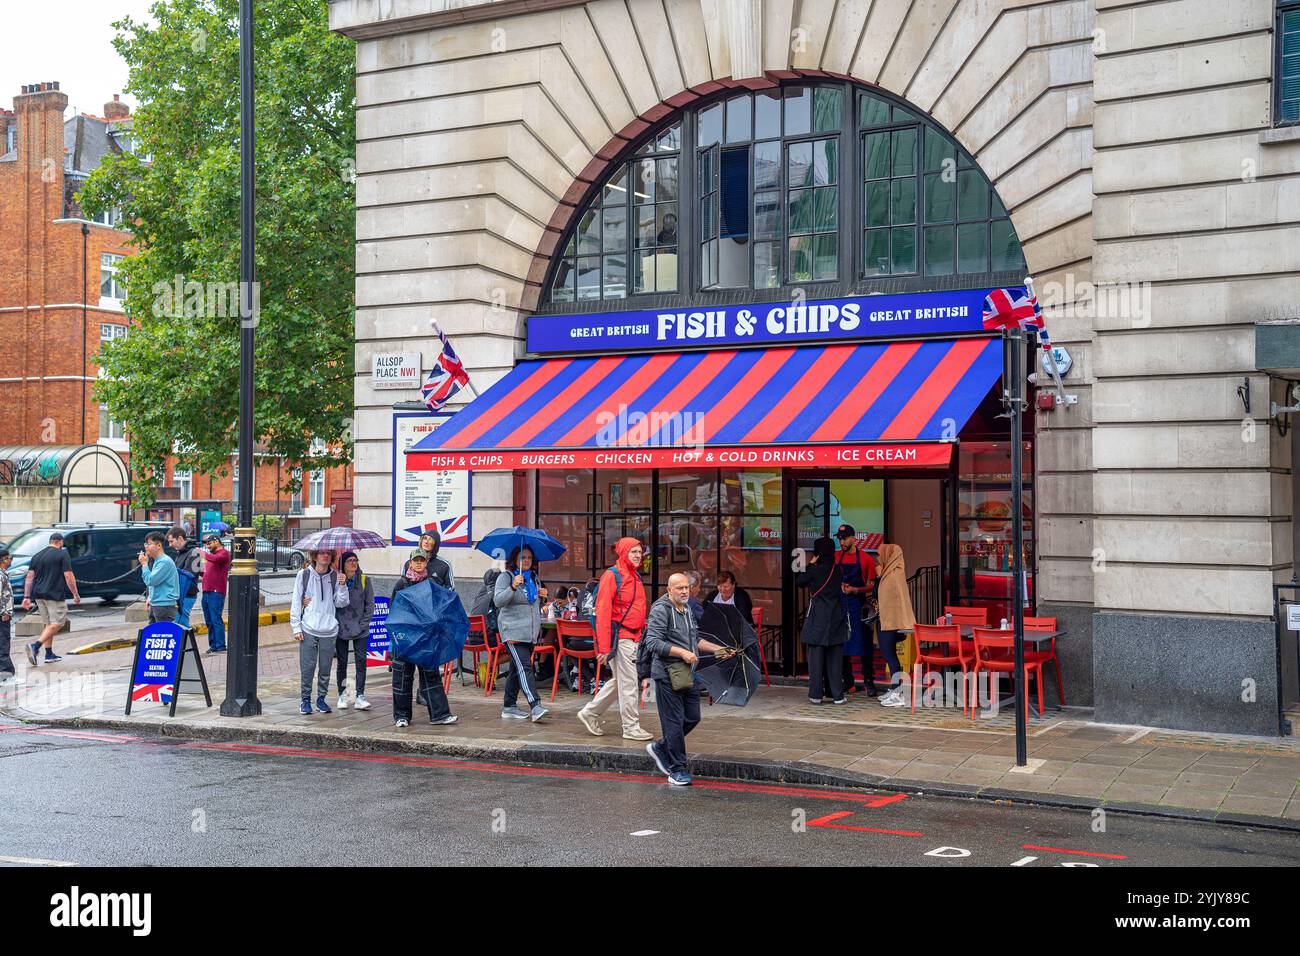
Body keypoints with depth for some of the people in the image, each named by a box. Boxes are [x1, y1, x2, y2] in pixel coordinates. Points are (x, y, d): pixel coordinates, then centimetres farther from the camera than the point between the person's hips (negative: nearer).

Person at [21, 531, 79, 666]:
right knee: (56, 624, -5)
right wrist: (75, 595, -3)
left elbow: (29, 577, 10)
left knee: (48, 624, 15)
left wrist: (26, 597, 12)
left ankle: (49, 654, 16)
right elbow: (68, 576, -10)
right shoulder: (62, 555, -6)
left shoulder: (37, 555, 13)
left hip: (39, 594, 7)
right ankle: (35, 646, -23)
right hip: (55, 595, -7)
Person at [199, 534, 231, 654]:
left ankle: (220, 647, -11)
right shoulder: (212, 555, 24)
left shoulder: (224, 553, -4)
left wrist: (203, 553, -17)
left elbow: (216, 559, -25)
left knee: (216, 620, -11)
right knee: (209, 621, 9)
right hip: (206, 592, 9)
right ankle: (213, 645, 13)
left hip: (216, 593, -9)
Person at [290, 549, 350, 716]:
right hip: (308, 629, -2)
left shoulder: (335, 577, 7)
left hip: (329, 630, 2)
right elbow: (296, 603, 4)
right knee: (307, 667, -2)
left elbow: (341, 603, 6)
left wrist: (342, 585, -9)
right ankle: (305, 699, 10)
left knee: (325, 668, 6)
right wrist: (296, 628, -1)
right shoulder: (304, 575, 3)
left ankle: (321, 698, 18)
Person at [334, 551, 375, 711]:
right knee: (342, 663, 5)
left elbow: (370, 604, 4)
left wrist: (363, 624, -3)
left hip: (360, 631, 1)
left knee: (361, 662, -3)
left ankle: (360, 697, -1)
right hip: (341, 629, -1)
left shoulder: (365, 581, 3)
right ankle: (342, 695, 15)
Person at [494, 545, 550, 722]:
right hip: (513, 631, -7)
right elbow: (498, 601, -17)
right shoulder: (505, 577, -5)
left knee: (517, 669, 12)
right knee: (524, 667, -17)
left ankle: (508, 707, 20)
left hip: (530, 632, 7)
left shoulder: (535, 578, 16)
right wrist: (513, 587, -31)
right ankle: (535, 707, -26)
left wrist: (542, 596, 6)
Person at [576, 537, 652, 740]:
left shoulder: (636, 576, 15)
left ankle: (590, 713, 27)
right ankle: (631, 727, 8)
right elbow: (602, 612, -16)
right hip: (621, 637, -9)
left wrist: (644, 636, 15)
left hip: (635, 638, 9)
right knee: (628, 683, -2)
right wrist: (604, 647, -20)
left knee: (621, 681, 16)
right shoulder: (612, 576, -12)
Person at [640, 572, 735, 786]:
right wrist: (682, 652, -23)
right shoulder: (660, 610, -13)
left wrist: (718, 649, 15)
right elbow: (653, 643, -21)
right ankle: (678, 770, 5)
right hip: (667, 675, -8)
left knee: (692, 718, 11)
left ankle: (660, 748, 31)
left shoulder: (688, 610, 16)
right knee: (674, 721, -3)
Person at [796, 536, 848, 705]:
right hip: (836, 620, 4)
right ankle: (837, 695, 8)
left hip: (817, 620, -4)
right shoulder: (838, 570, 2)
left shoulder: (814, 571, -10)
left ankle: (816, 695, 2)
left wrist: (809, 564, 9)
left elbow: (799, 581, 2)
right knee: (835, 659, 8)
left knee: (816, 657, 2)